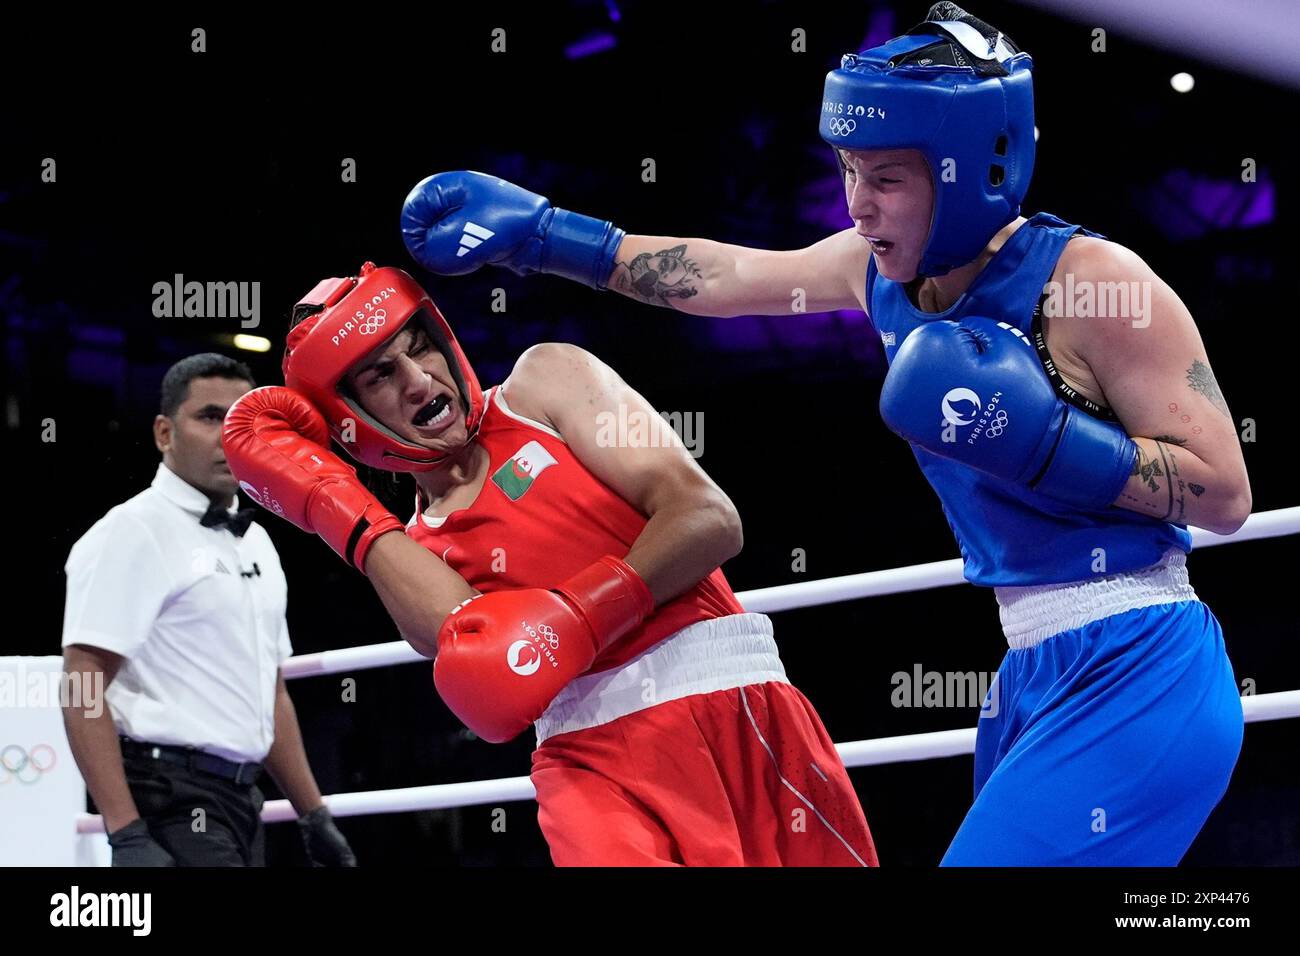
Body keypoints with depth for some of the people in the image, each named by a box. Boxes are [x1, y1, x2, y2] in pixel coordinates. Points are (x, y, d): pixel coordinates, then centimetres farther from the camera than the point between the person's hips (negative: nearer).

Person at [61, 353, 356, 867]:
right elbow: (83, 690, -17)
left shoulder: (256, 542, 18)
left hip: (240, 800, 9)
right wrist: (126, 834, -25)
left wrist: (314, 816, 19)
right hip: (170, 800, -9)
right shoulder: (131, 533, -9)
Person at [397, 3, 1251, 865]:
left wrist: (1040, 438, -24)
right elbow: (723, 275, 20)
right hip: (1037, 677, 8)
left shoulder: (1089, 278, -16)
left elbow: (1225, 494, -15)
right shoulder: (880, 267, 6)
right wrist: (536, 233, 18)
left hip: (1135, 682, -8)